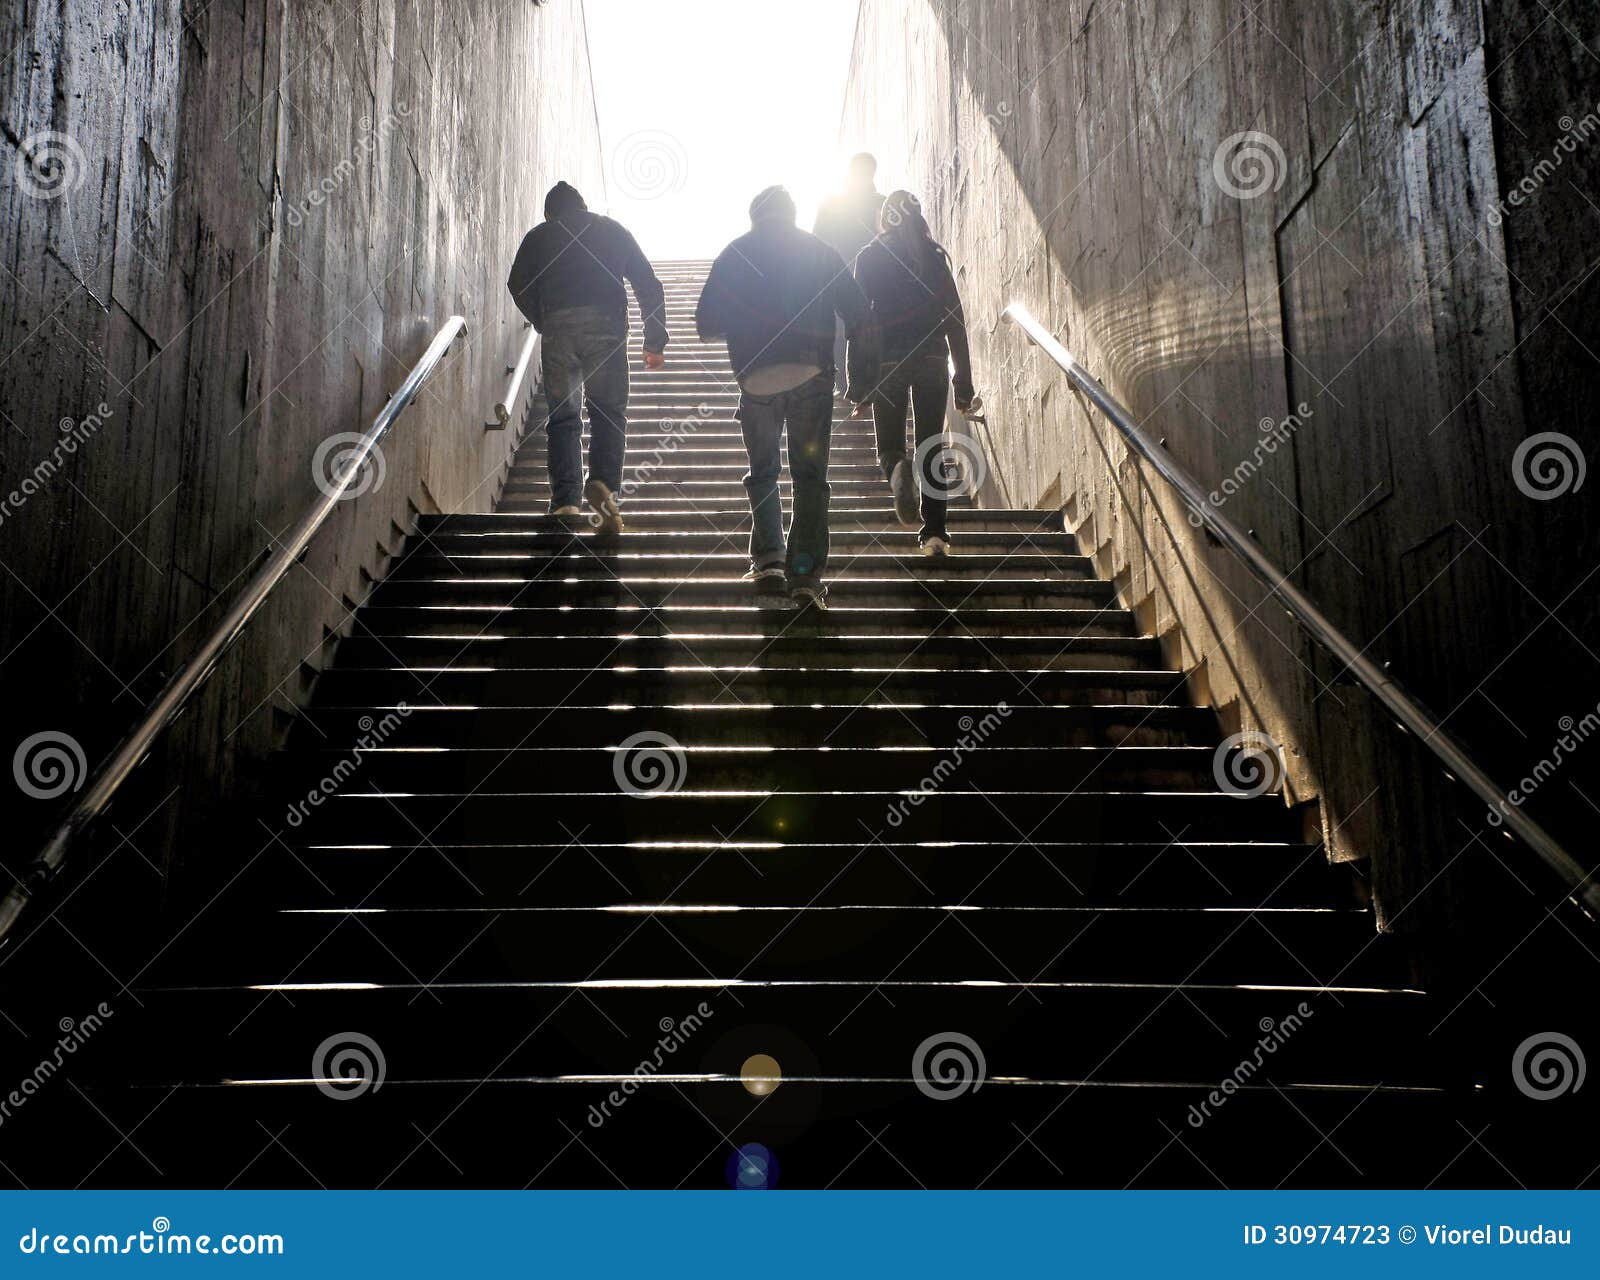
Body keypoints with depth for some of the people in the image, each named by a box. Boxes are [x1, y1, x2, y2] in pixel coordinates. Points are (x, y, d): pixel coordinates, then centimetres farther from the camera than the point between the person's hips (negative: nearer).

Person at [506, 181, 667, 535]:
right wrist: (656, 342, 17)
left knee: (563, 418, 5)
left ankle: (565, 501, -5)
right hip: (607, 325, 0)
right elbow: (649, 287, 17)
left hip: (558, 326, 0)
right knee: (610, 412, 8)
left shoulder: (539, 236, 20)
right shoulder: (614, 230, 23)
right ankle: (603, 483, -14)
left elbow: (519, 285, 7)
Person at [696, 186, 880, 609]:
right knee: (810, 476, 4)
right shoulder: (820, 252, 10)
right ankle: (806, 573, -5)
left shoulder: (734, 254, 10)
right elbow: (860, 318, 4)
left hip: (756, 380, 1)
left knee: (762, 474, 16)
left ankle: (768, 561, 4)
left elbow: (706, 326, 8)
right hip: (811, 377, 0)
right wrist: (863, 377, 10)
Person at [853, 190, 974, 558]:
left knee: (890, 448, 10)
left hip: (887, 360, -1)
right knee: (931, 450, 8)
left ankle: (899, 472, -26)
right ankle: (934, 534, 0)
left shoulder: (870, 257, 4)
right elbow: (954, 319, 6)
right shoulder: (935, 257, 9)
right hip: (933, 359, 1)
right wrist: (963, 379, 9)